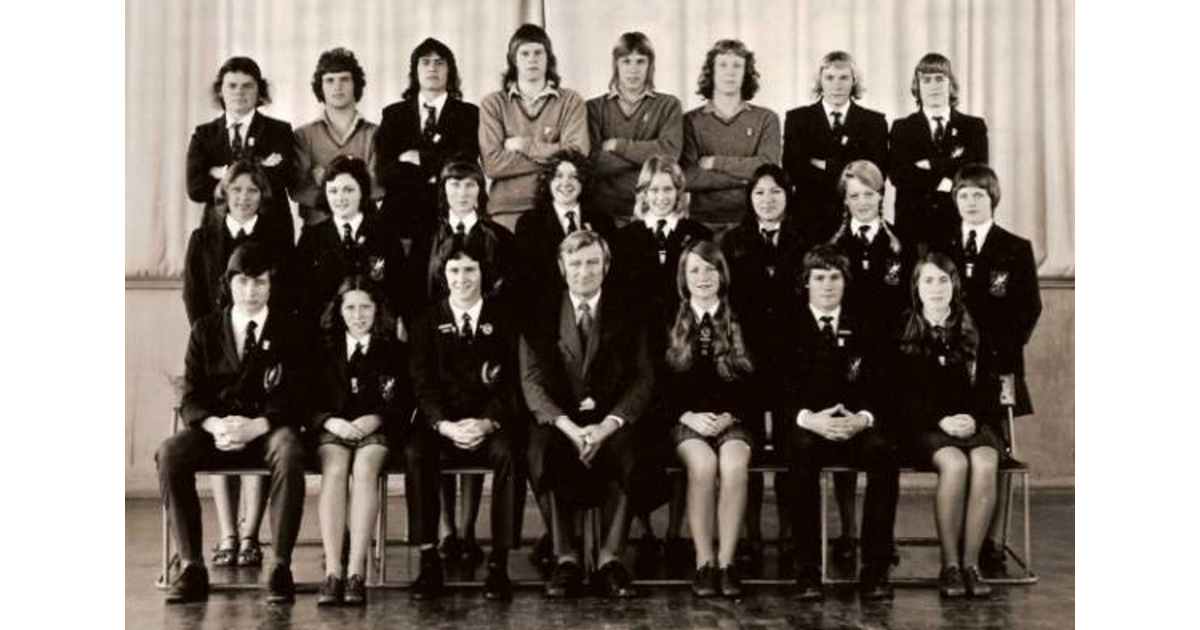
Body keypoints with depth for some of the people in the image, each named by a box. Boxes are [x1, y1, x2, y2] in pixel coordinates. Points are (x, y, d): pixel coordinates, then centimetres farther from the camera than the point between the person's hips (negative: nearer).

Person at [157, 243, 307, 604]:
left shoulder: (288, 331, 6)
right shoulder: (206, 330, 11)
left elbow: (293, 396, -3)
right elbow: (190, 398, 5)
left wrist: (256, 426, -22)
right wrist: (216, 424, -18)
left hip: (269, 429, -2)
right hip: (217, 429, 2)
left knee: (289, 453, -38)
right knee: (170, 454, -29)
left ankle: (281, 567, -32)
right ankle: (191, 567, -25)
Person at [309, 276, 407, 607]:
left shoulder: (393, 350, 15)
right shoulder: (324, 350, 18)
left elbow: (403, 402, 7)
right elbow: (310, 401, 9)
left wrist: (374, 420, -12)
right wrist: (332, 422, -12)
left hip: (376, 430, -1)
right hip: (331, 429, 1)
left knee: (365, 468, -34)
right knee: (335, 470, -33)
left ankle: (356, 571, -41)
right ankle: (332, 571, -41)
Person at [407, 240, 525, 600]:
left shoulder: (503, 320, 10)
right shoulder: (430, 322, 13)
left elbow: (512, 382, 2)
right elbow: (423, 383, 3)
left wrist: (487, 422, -17)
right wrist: (444, 424, -16)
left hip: (492, 423, -1)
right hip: (442, 424, 1)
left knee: (508, 453, -33)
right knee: (416, 453, -30)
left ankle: (499, 564, -29)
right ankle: (429, 561, -25)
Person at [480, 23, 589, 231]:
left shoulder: (570, 101, 10)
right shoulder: (493, 104, 10)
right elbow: (491, 164, -4)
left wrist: (523, 145, -2)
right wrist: (549, 154, -5)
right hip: (506, 209, 0)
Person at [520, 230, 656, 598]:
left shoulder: (629, 315, 9)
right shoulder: (540, 317, 8)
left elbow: (642, 379, 0)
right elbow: (533, 382, -1)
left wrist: (608, 425, -18)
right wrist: (569, 426, -19)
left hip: (613, 421, 0)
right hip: (560, 420, 0)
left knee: (626, 449, -33)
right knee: (548, 448, -33)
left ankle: (610, 560, -25)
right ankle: (565, 560, -24)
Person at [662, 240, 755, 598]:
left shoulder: (741, 323, 12)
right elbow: (659, 386, 6)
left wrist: (729, 416, -9)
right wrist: (689, 416, -10)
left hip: (732, 420, 1)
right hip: (685, 422, 0)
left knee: (734, 465, -33)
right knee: (703, 464, -34)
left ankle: (727, 561, -28)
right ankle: (704, 562, -28)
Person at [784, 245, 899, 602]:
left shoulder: (864, 328, 16)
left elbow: (882, 388, 8)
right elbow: (774, 391, 0)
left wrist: (863, 418, -14)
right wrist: (807, 418, -18)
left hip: (857, 426, 2)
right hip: (806, 427, -1)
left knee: (884, 454, -32)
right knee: (802, 451, -37)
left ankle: (875, 569, -26)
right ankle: (807, 570, -33)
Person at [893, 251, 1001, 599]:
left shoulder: (971, 333, 14)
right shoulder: (901, 333, 6)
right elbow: (900, 396, 1)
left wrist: (973, 418, -8)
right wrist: (941, 420, -13)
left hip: (971, 424, 2)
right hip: (924, 427, -2)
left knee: (985, 463, -31)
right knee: (955, 463, -34)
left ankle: (971, 562, -24)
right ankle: (950, 565, -26)